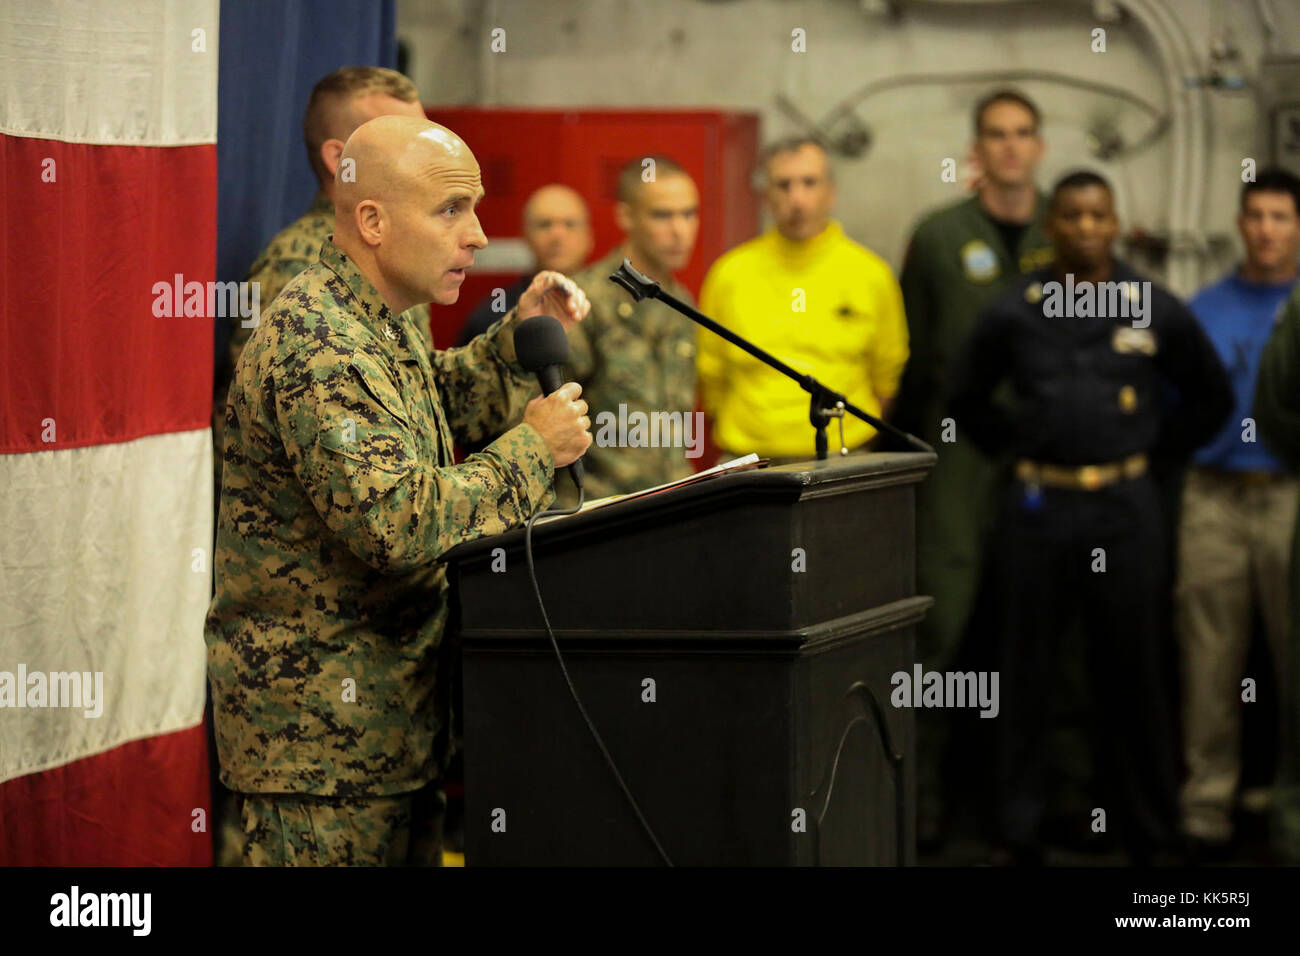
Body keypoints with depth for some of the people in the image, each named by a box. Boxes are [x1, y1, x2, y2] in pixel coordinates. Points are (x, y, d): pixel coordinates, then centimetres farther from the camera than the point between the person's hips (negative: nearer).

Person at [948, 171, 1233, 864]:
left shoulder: (1156, 311, 4)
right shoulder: (1013, 314, 4)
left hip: (1125, 506, 0)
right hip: (1037, 505, 0)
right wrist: (1014, 447, 10)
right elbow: (966, 398, 18)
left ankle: (1149, 831, 14)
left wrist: (1156, 446, 10)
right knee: (1026, 673, 3)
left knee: (1131, 672, 3)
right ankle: (1020, 834, 11)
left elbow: (1211, 396, 16)